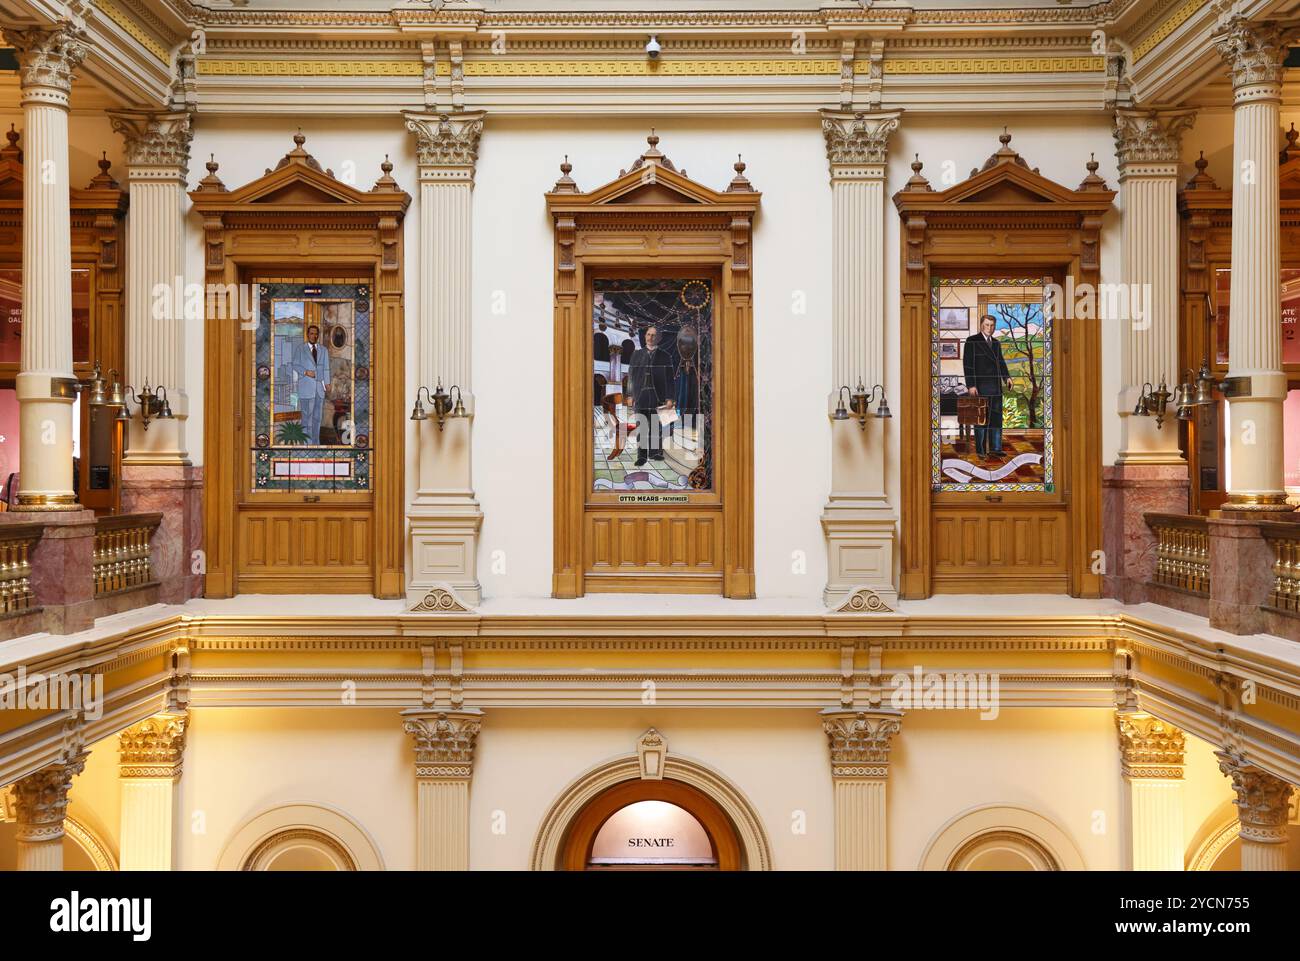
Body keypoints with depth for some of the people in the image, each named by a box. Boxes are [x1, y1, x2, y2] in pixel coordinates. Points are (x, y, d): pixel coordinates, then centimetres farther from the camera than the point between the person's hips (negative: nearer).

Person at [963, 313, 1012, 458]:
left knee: (996, 417, 7)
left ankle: (995, 448, 12)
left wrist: (1007, 377, 3)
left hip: (996, 386, 6)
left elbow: (1001, 362, 22)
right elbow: (967, 364, -9)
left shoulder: (996, 343, 17)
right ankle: (980, 450, 4)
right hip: (980, 387, -6)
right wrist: (971, 385, -16)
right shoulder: (972, 341, -3)